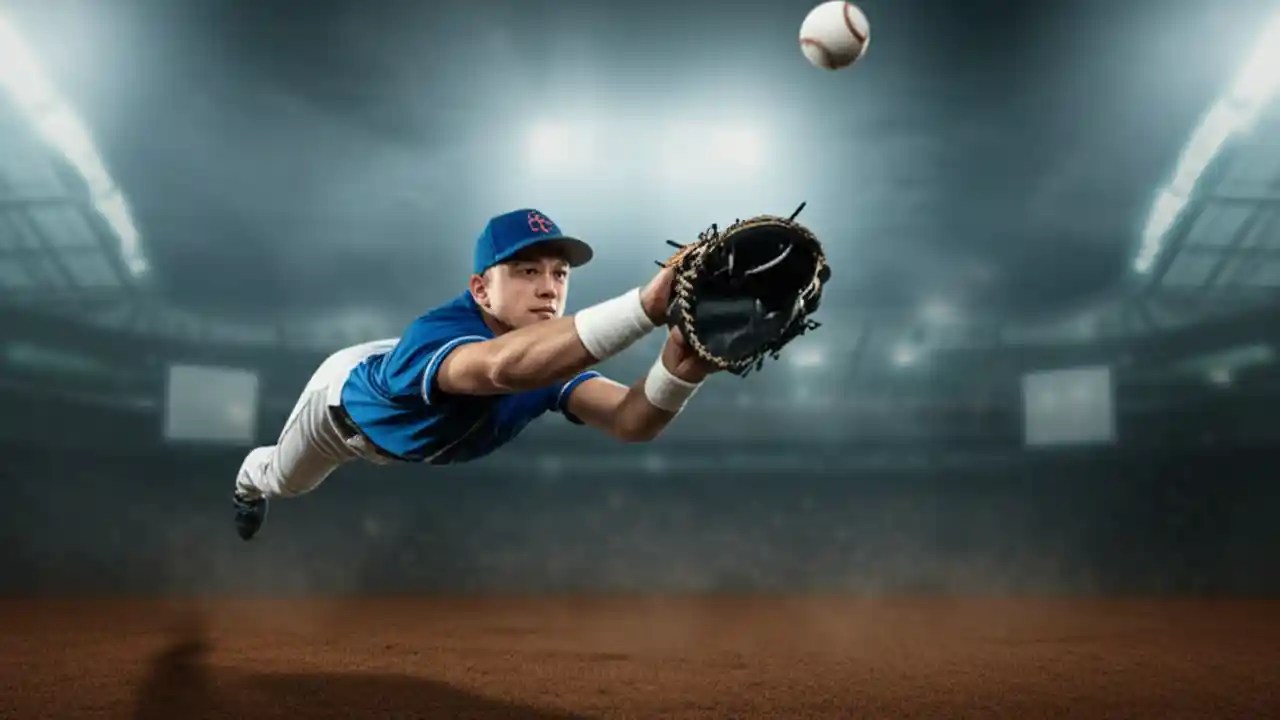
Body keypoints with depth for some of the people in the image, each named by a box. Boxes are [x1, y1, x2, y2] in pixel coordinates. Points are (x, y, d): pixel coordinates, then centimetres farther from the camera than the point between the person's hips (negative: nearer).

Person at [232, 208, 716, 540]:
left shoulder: (552, 354, -37)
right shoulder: (434, 337, -53)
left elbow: (630, 421, -54)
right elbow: (501, 366, -78)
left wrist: (679, 369, -78)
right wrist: (646, 305, -92)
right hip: (346, 400, -3)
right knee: (283, 481, 29)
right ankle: (250, 478, 64)